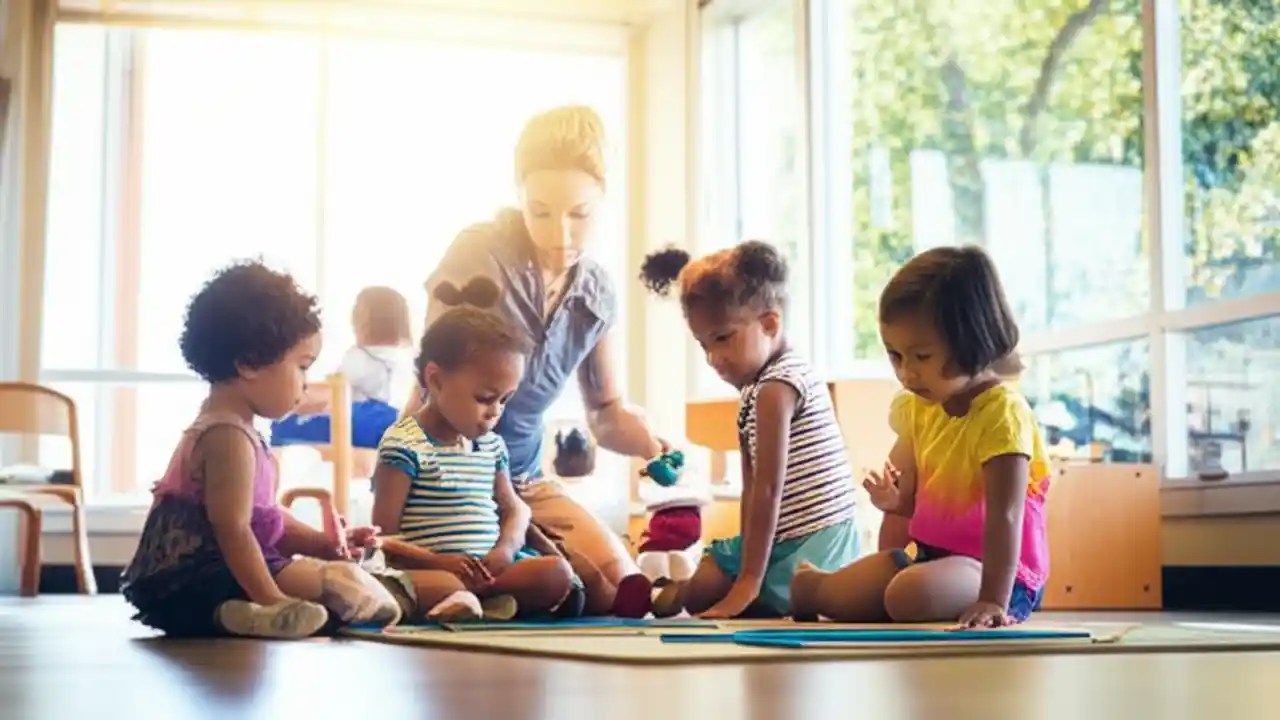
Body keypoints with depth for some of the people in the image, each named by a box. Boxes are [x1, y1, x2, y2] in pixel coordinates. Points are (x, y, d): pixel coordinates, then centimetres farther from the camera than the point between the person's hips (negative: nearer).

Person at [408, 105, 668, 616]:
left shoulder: (597, 293, 2)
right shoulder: (477, 254, -16)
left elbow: (606, 415, 13)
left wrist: (652, 444, -12)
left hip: (524, 479, 7)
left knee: (628, 591, 0)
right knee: (579, 589, -25)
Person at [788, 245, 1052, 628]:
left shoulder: (1002, 412, -21)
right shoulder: (917, 409, 4)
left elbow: (1004, 515, -27)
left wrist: (993, 600, -33)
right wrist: (895, 499, -9)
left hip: (995, 565, -8)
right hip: (928, 552, 8)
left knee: (911, 594, -37)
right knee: (806, 591, 3)